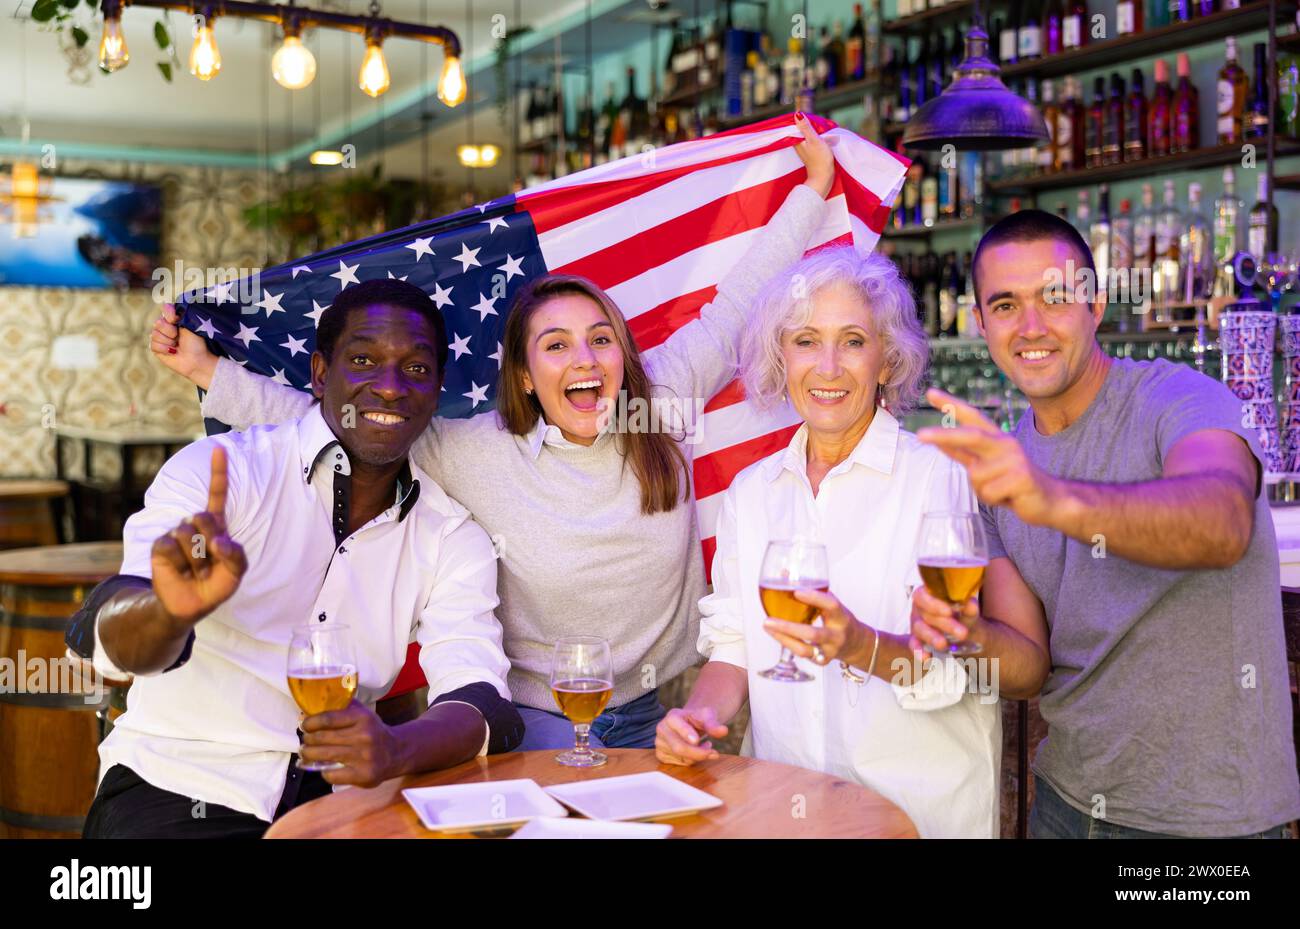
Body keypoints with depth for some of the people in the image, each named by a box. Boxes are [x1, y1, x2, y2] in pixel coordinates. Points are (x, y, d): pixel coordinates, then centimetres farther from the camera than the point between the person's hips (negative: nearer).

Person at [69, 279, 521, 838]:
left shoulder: (453, 538, 5)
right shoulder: (220, 472, -6)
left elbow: (483, 704, -7)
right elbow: (107, 635, -19)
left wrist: (399, 749, -30)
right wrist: (173, 611, -44)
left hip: (336, 795, 3)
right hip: (177, 788, -2)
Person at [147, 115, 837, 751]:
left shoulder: (662, 408, -5)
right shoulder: (476, 453, -10)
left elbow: (735, 305, 2)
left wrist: (813, 186, 8)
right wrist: (210, 372, -4)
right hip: (536, 716, -2)